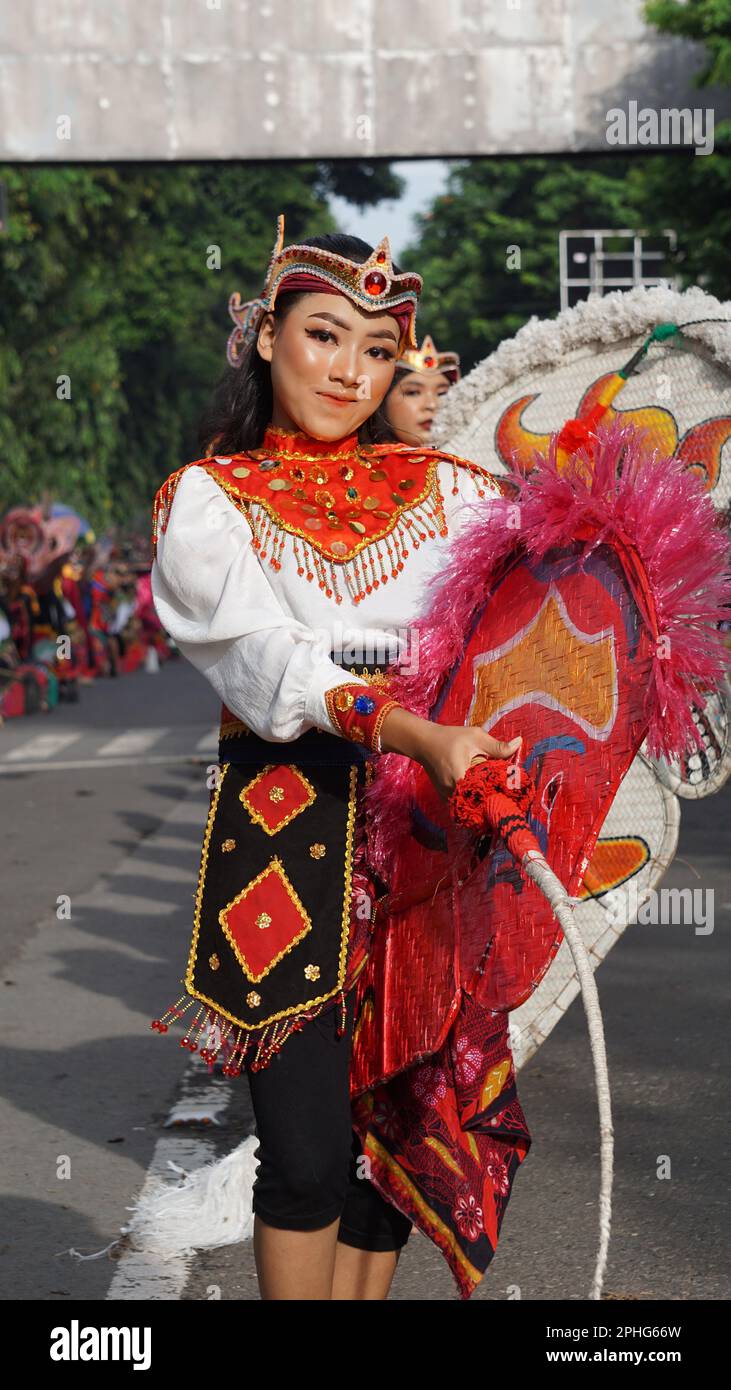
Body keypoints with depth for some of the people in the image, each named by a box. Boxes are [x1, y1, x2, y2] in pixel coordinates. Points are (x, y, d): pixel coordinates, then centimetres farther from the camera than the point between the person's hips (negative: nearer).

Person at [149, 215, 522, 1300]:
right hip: (288, 826, -3)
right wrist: (421, 737, -25)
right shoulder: (209, 499, 5)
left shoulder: (440, 486, 15)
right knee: (308, 1149, -6)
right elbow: (275, 667, -11)